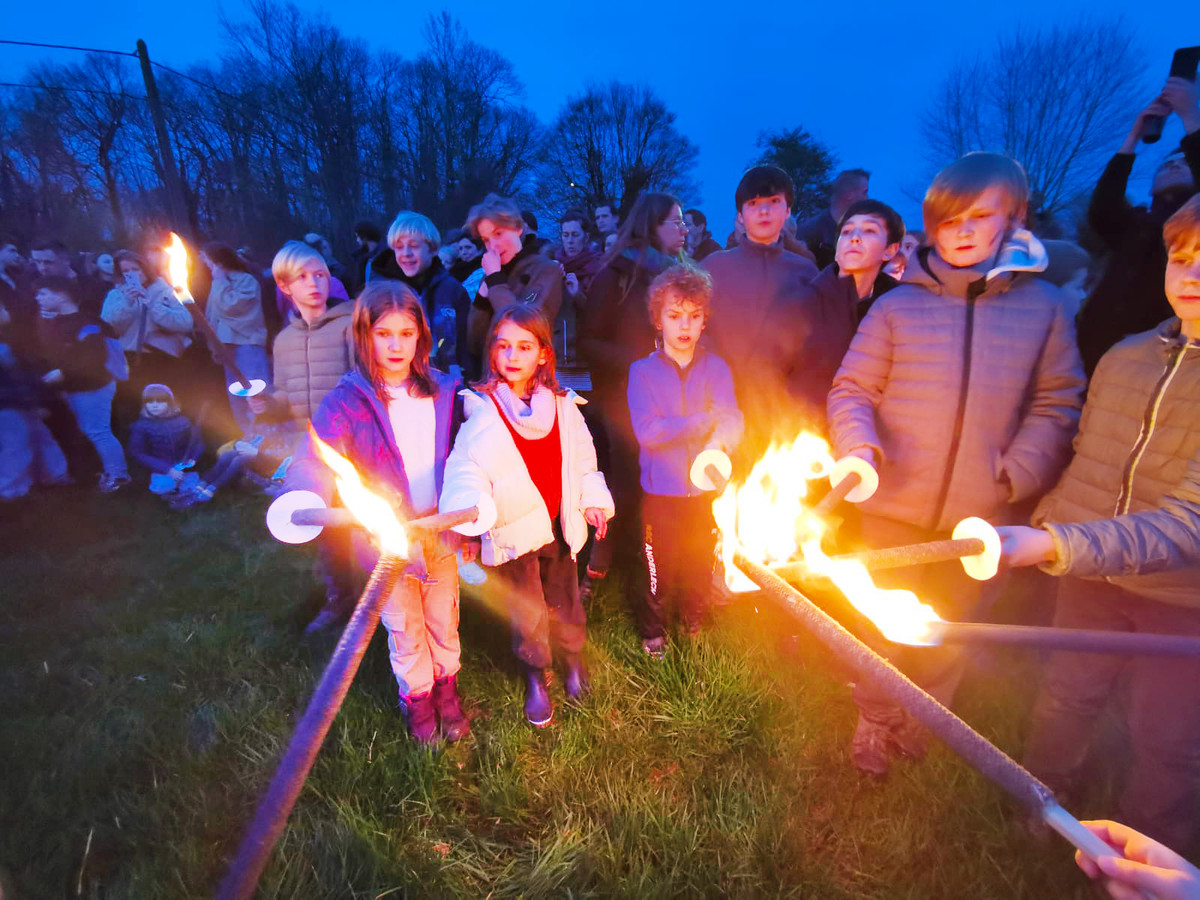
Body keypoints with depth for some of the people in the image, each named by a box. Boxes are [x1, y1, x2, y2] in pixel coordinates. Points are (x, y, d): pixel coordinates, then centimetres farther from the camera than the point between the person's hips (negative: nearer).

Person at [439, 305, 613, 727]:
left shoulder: (563, 406, 1)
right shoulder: (483, 412, -11)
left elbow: (583, 456, 12)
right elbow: (467, 467, -19)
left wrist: (592, 500, 5)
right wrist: (469, 511, -36)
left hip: (558, 525, 3)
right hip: (512, 530, -2)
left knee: (564, 600, 17)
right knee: (526, 610, 10)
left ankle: (573, 658, 45)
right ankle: (536, 677, 36)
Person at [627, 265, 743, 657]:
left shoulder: (716, 367, 2)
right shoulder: (642, 371, -5)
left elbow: (732, 421, -12)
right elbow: (646, 431, -18)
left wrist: (719, 440, -35)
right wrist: (704, 420, -15)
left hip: (706, 490, 3)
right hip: (661, 492, -2)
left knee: (701, 566, 18)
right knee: (661, 569, 10)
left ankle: (695, 626, 45)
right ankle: (653, 632, 36)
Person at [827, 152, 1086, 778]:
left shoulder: (1043, 304, 4)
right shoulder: (898, 304, 0)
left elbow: (1056, 405, 4)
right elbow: (851, 390, 1)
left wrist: (1017, 474, -10)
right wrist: (858, 447, -17)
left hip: (980, 515, 2)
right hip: (894, 505, -1)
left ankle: (922, 719, 43)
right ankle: (875, 720, 36)